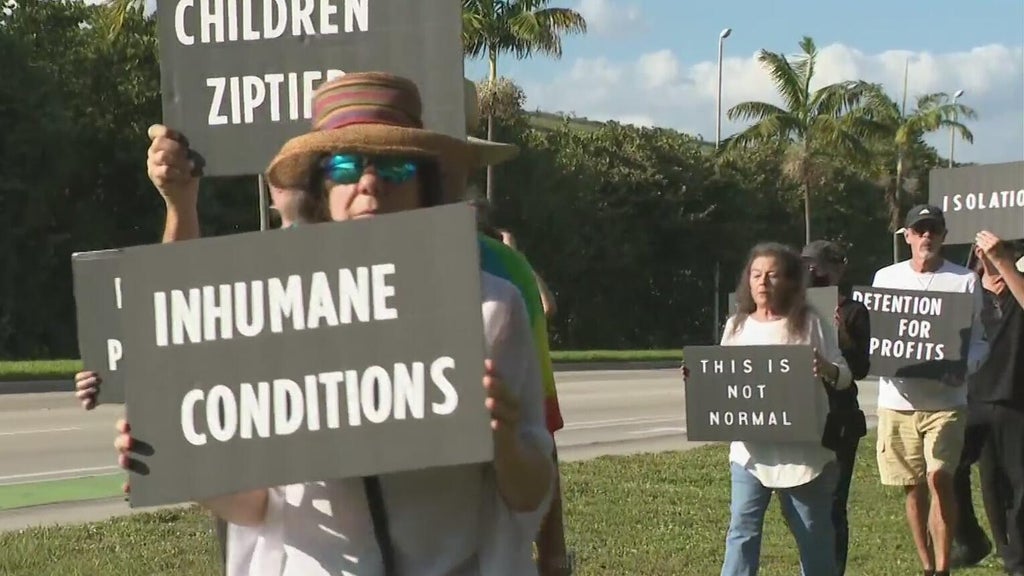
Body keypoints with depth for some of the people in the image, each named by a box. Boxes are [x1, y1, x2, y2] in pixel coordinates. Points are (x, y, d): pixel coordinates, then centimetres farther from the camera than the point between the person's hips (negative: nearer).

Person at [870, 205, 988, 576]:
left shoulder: (965, 281, 3)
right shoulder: (886, 278, 9)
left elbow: (979, 340, 4)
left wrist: (965, 367, -17)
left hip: (946, 399, -3)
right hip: (898, 399, 3)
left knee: (939, 476, -17)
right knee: (913, 486, 9)